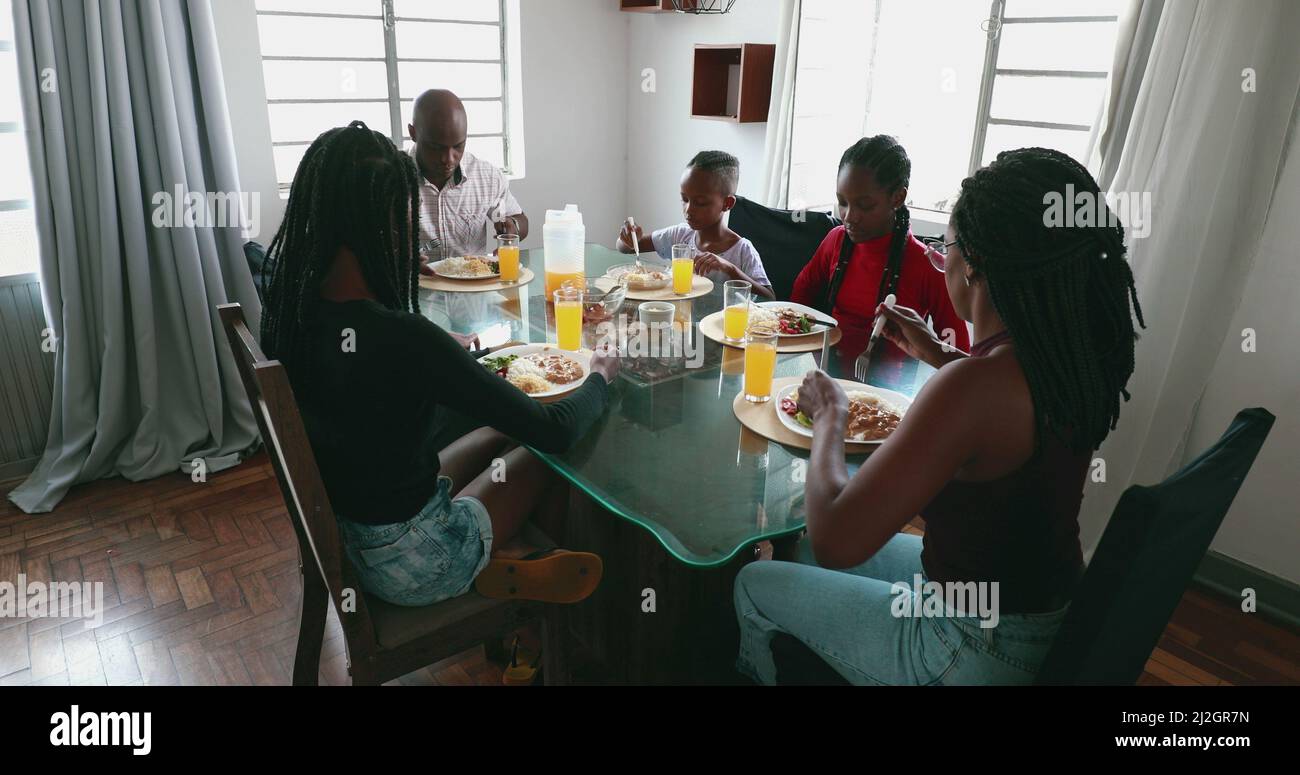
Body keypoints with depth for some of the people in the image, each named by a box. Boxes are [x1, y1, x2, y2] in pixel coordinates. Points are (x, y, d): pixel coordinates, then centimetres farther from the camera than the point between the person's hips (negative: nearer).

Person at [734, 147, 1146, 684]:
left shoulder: (974, 383, -35)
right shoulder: (1075, 356, -8)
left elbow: (835, 540, -32)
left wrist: (829, 416, -17)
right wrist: (939, 355, 12)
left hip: (976, 653, -7)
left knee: (755, 584, 12)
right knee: (801, 552, 24)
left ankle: (754, 673, 40)